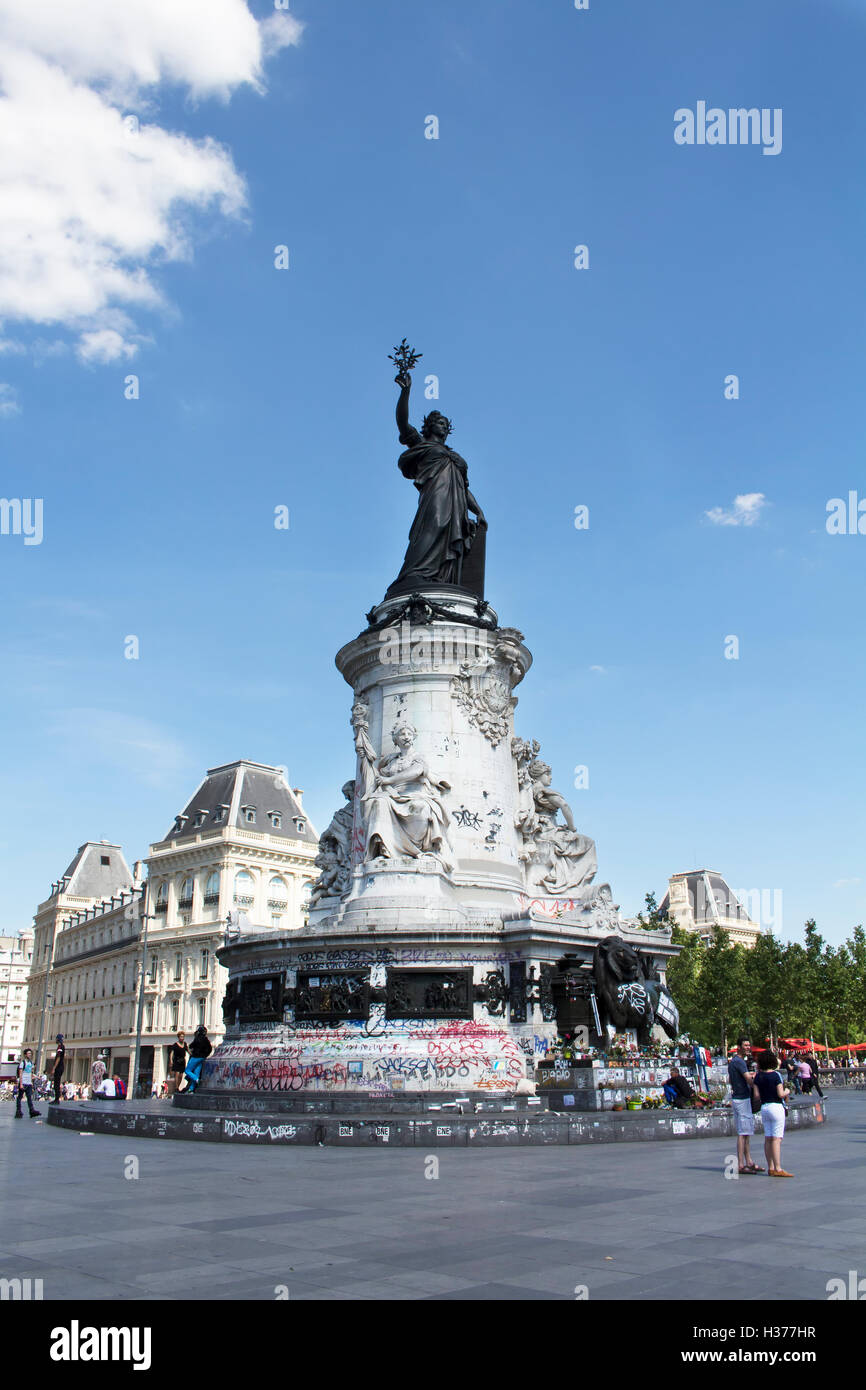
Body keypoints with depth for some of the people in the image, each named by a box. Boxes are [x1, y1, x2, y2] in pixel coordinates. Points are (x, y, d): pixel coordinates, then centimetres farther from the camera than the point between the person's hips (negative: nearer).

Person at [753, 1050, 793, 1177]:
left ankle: (770, 1168, 10)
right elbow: (781, 1094, -14)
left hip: (764, 1108, 6)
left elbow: (757, 1095, 2)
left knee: (768, 1139, 8)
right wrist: (787, 1091, 7)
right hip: (776, 1107, -6)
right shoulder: (776, 1075, -10)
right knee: (776, 1139, -7)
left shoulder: (758, 1076, 5)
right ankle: (778, 1169, -9)